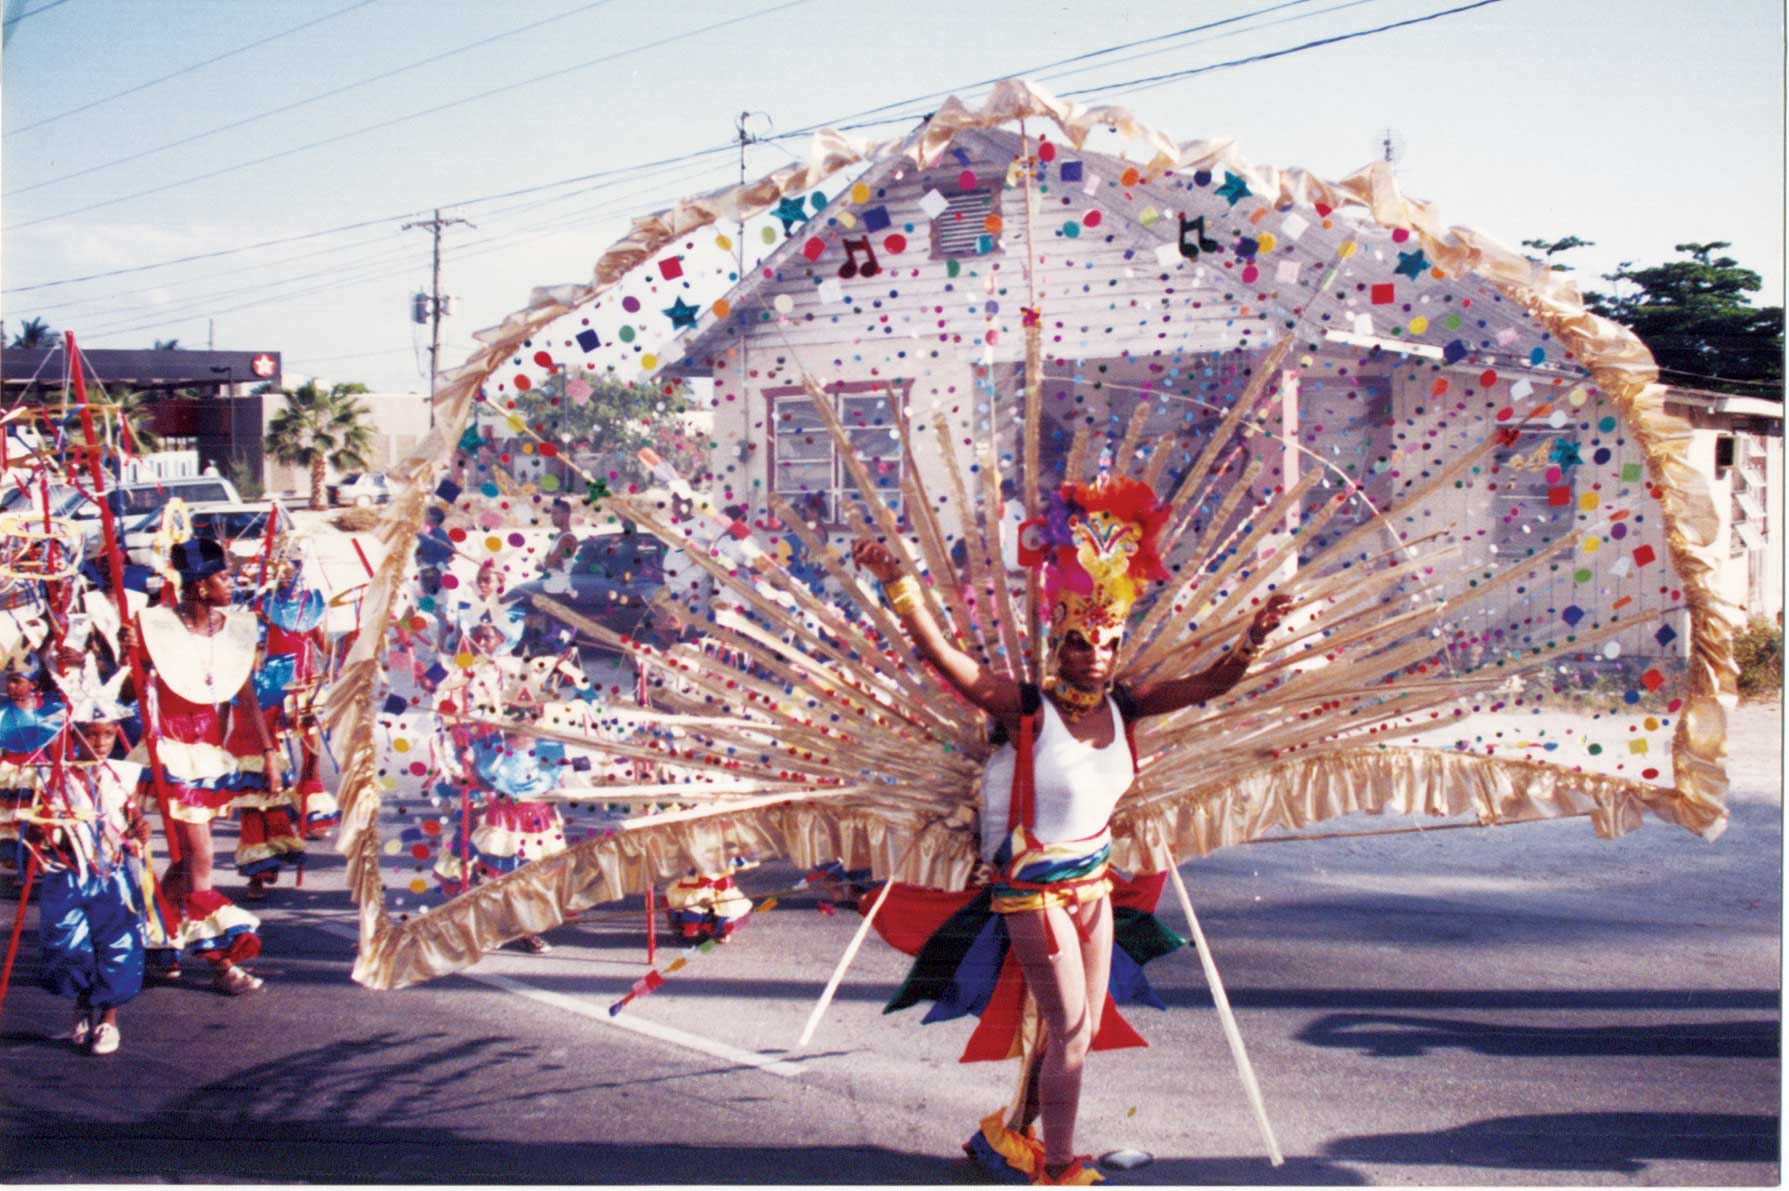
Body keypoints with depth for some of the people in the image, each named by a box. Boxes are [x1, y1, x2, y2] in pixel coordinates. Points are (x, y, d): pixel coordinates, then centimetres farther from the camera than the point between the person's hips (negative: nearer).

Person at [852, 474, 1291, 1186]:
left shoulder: (1123, 708, -1)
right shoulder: (1028, 712, -17)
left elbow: (1209, 685, -1)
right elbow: (943, 657, -25)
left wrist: (1252, 640, -17)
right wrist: (896, 585, -35)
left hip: (1093, 881, 7)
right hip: (1032, 886, -6)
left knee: (1084, 1028, 13)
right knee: (1070, 1028, -6)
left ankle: (1008, 1132, 33)